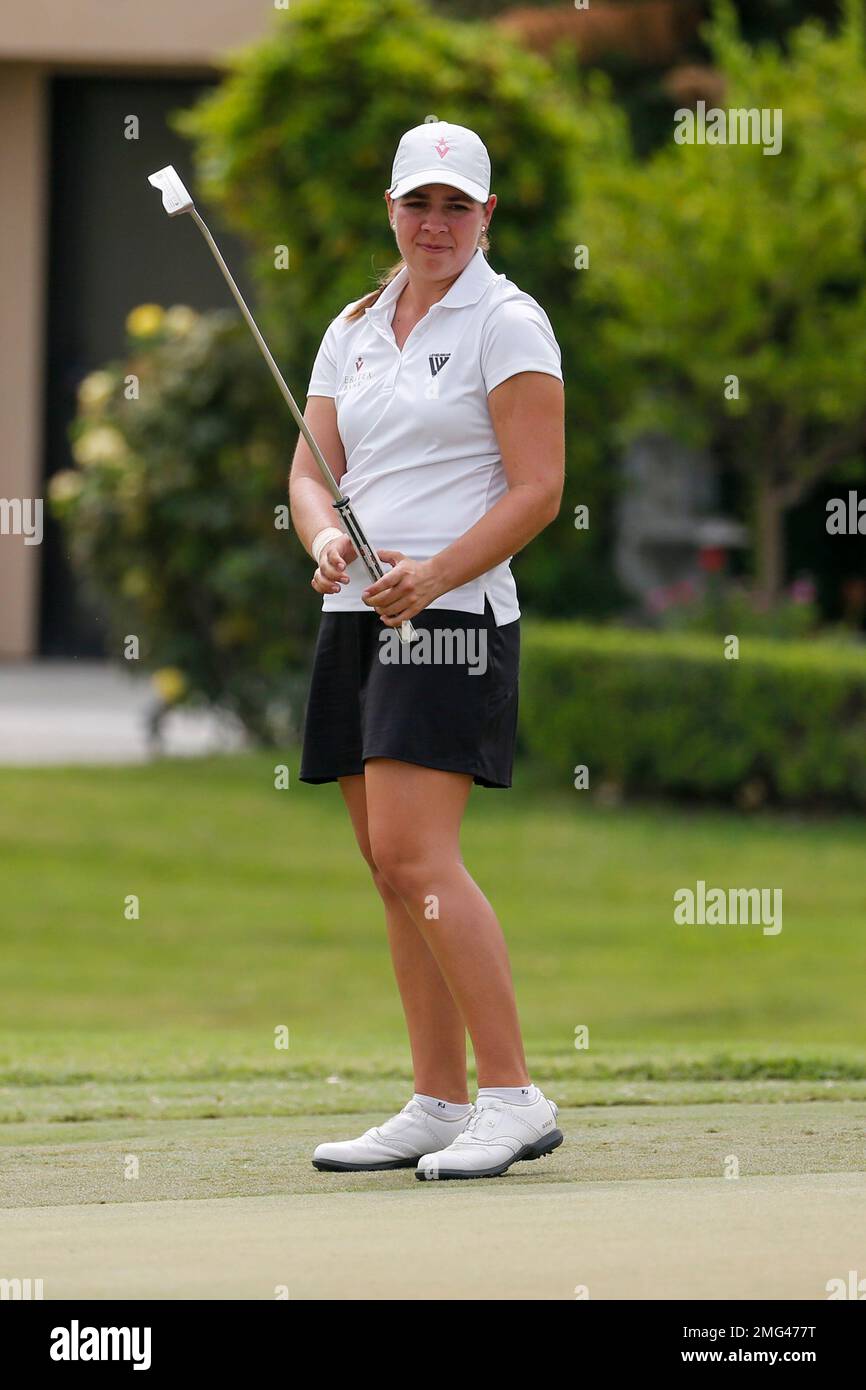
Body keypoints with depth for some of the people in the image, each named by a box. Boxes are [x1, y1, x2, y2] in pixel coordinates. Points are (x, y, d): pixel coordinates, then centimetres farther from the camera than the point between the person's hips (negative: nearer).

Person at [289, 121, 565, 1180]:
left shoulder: (506, 323, -4)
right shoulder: (354, 329, 17)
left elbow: (537, 491, -9)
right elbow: (311, 465, 12)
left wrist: (431, 575, -19)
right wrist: (326, 541, -10)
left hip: (454, 617, -7)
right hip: (356, 618, 7)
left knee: (416, 855, -17)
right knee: (392, 867, 6)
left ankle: (514, 1100, -16)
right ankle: (440, 1105, 11)